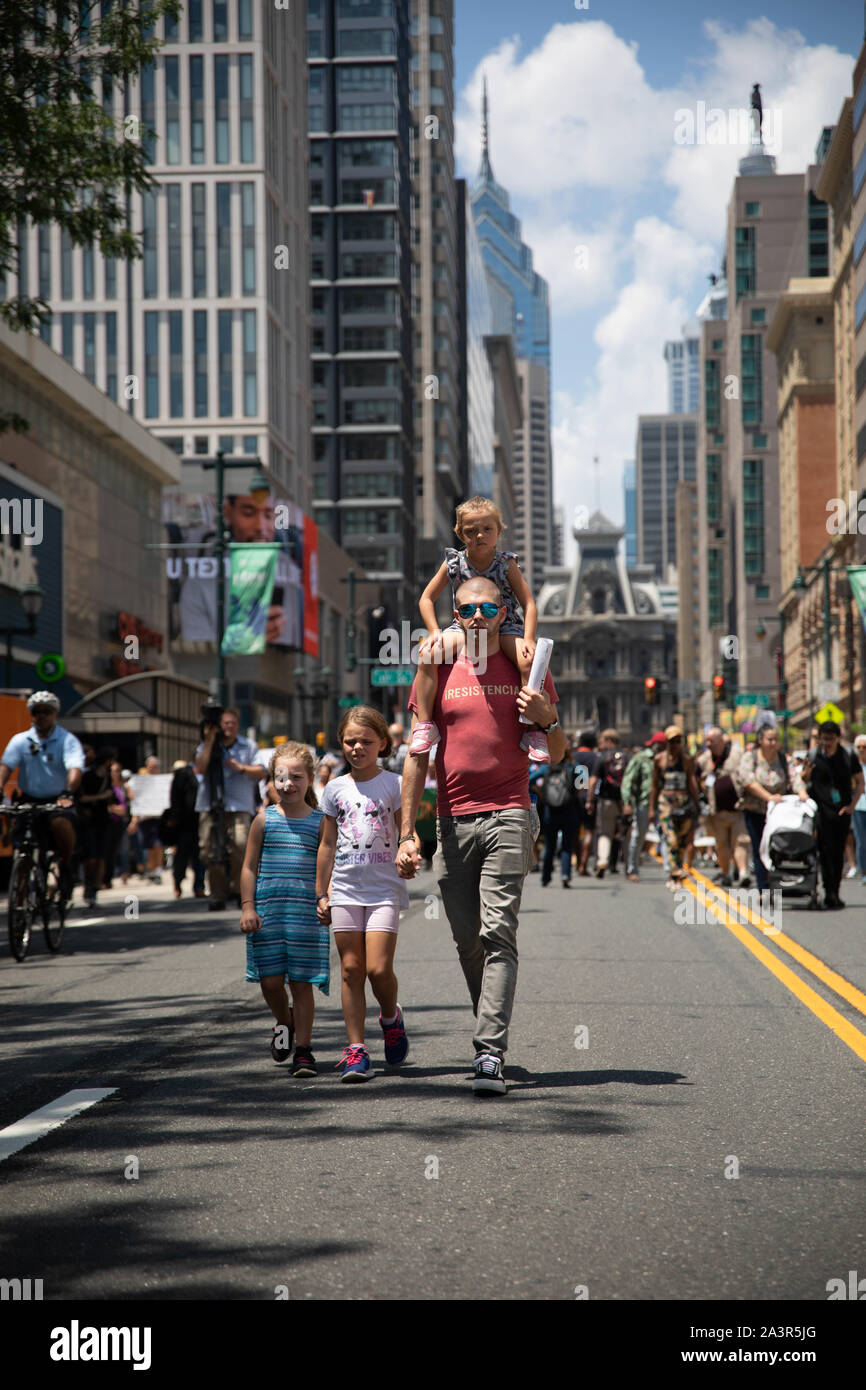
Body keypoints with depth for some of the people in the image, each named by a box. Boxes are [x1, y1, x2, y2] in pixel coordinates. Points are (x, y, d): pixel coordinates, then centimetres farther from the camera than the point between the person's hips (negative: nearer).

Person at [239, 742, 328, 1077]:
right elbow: (249, 866, 6)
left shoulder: (319, 822, 3)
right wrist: (248, 907, -1)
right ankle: (285, 1024, 33)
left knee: (301, 982, -1)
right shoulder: (264, 819, 5)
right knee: (270, 980, 3)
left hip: (306, 910, -1)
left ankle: (303, 1050, 7)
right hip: (268, 908, 1)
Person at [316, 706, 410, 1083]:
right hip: (345, 889, 3)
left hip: (384, 887, -3)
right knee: (351, 969, 1)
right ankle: (356, 1048, 3)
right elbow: (327, 844, 15)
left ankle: (391, 1017, 20)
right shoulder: (336, 789, 9)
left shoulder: (393, 785, 0)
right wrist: (321, 893, 14)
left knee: (378, 968, -11)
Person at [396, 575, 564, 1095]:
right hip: (453, 820, 3)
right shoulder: (438, 672, 10)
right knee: (467, 941, 7)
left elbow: (559, 754, 13)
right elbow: (419, 755, 10)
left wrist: (548, 719, -10)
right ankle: (494, 1030, 25)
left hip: (508, 816, -3)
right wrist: (407, 833, 4)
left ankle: (491, 1055, -20)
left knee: (499, 934, -13)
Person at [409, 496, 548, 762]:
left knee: (529, 661, -32)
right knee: (428, 655, -27)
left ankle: (532, 730, -18)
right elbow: (427, 598, 6)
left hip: (505, 626, -1)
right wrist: (435, 632, -10)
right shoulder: (453, 563, -2)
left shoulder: (506, 563, -6)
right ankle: (424, 725, -17)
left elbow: (528, 603, -7)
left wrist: (529, 638, -22)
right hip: (464, 628, 1)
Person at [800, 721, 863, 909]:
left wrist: (852, 805, -1)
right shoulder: (813, 756, 3)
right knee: (826, 851, -12)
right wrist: (806, 772, -12)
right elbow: (804, 781, 12)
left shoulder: (849, 756, 3)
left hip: (842, 811, 1)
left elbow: (860, 782, 9)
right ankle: (829, 892, -14)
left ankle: (835, 893, 14)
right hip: (821, 809, -1)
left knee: (839, 853, 5)